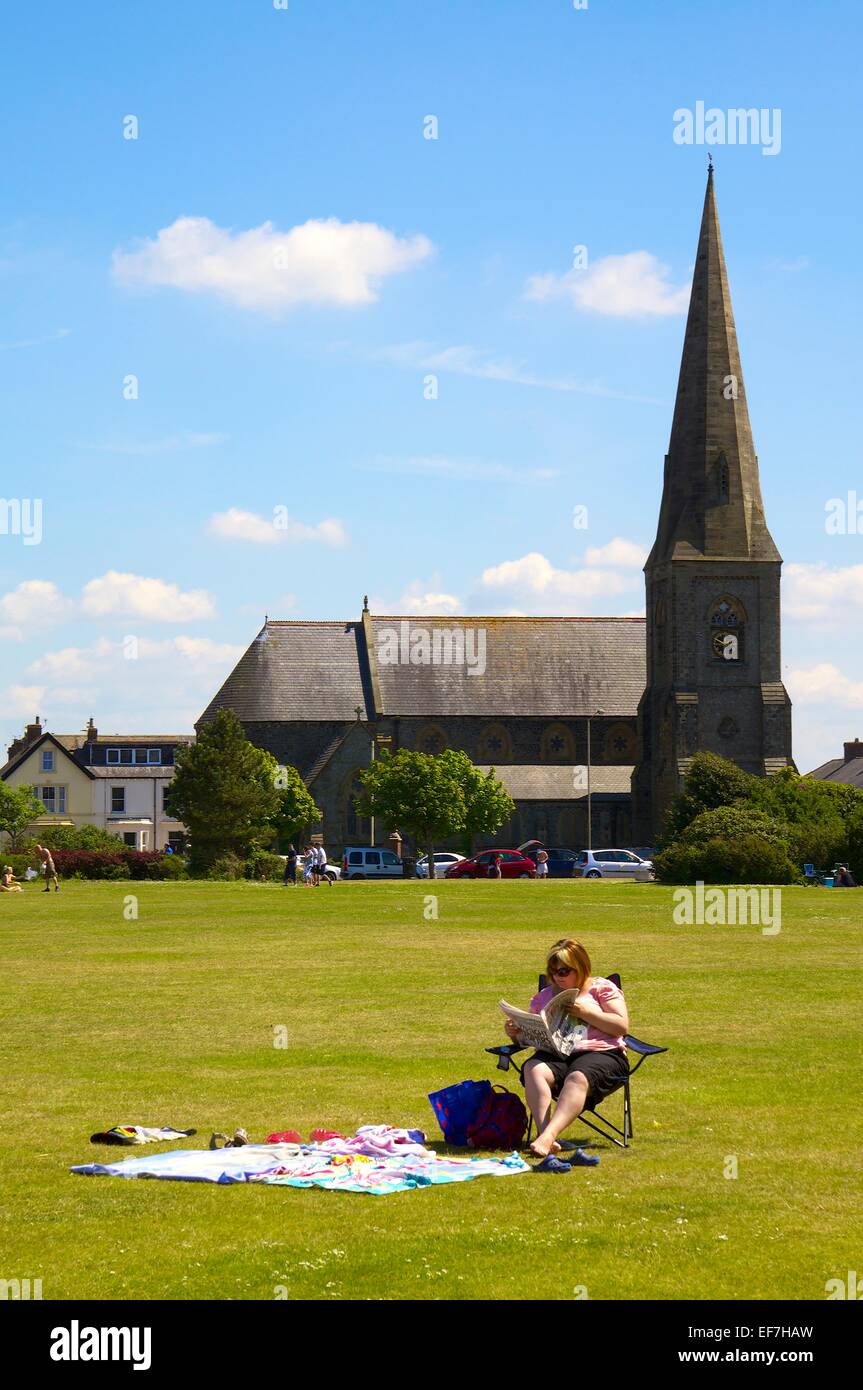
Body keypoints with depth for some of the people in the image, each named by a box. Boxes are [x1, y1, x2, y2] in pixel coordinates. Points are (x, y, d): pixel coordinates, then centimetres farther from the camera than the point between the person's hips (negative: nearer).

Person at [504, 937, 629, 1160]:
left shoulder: (602, 988, 12)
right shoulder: (543, 996, 24)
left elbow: (622, 1027, 0)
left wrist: (586, 1013, -10)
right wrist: (515, 1034, -1)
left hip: (601, 1054, -3)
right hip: (554, 1054, 4)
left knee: (578, 1077, -38)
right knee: (534, 1070, -31)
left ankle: (548, 1136, -54)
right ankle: (544, 1134, -47)